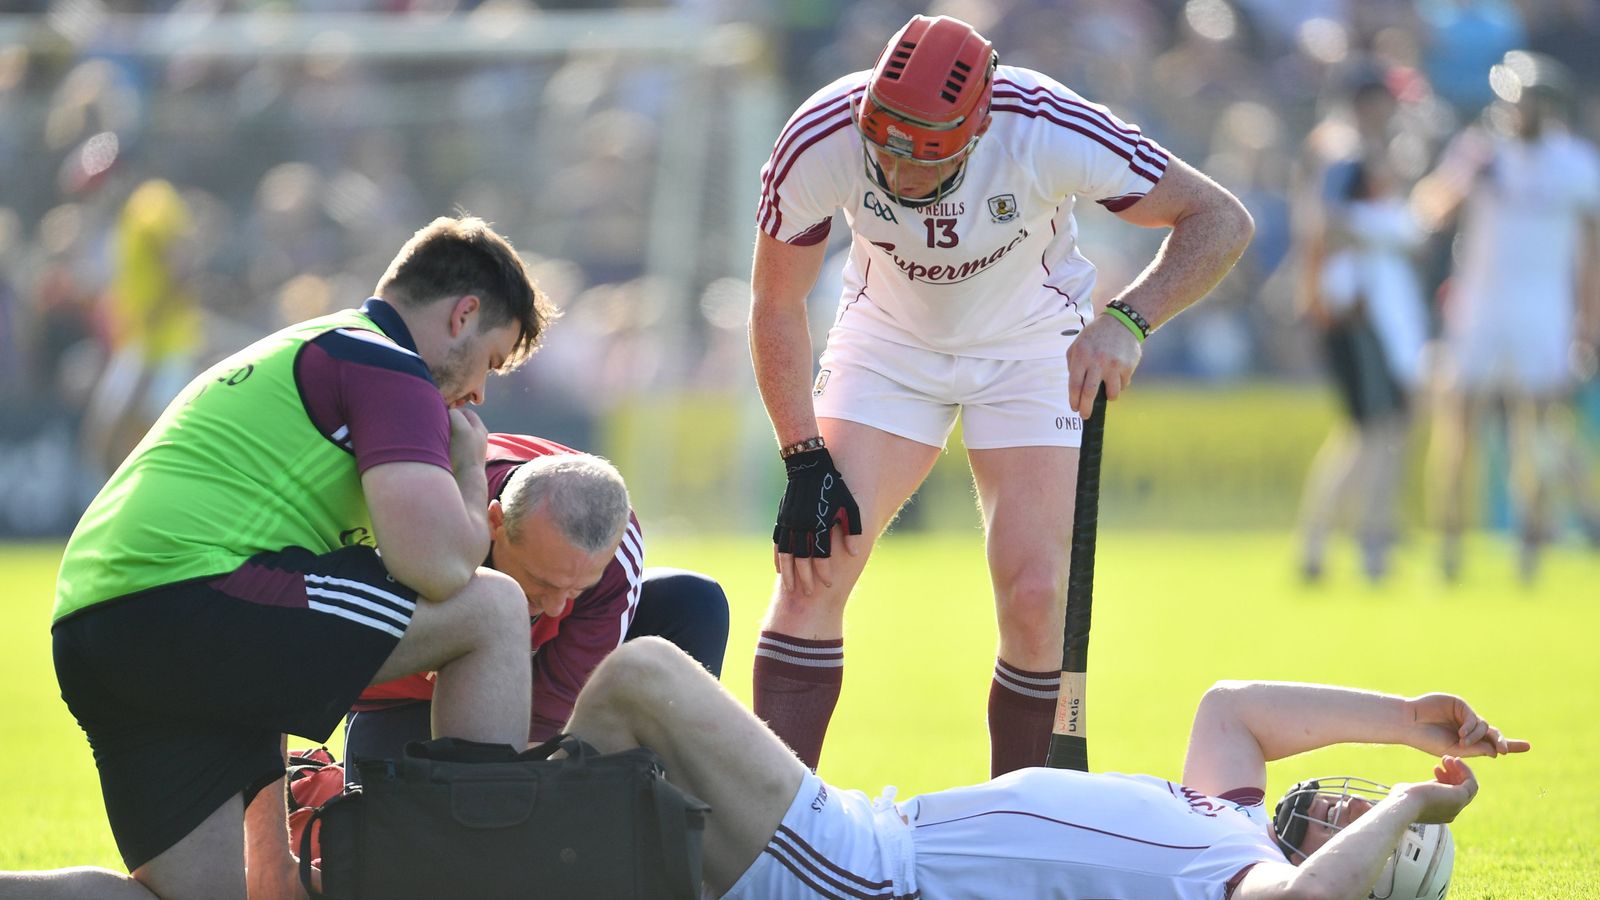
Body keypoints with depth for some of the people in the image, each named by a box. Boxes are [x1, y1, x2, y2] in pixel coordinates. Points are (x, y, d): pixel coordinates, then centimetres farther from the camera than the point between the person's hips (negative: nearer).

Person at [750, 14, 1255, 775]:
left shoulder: (1050, 133, -34)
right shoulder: (820, 141, -29)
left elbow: (1221, 220, -26)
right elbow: (776, 305, -13)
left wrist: (1126, 321, -42)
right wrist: (805, 460, -18)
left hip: (1031, 346, -1)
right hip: (889, 339, 1)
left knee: (1036, 595, -13)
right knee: (811, 569, -14)